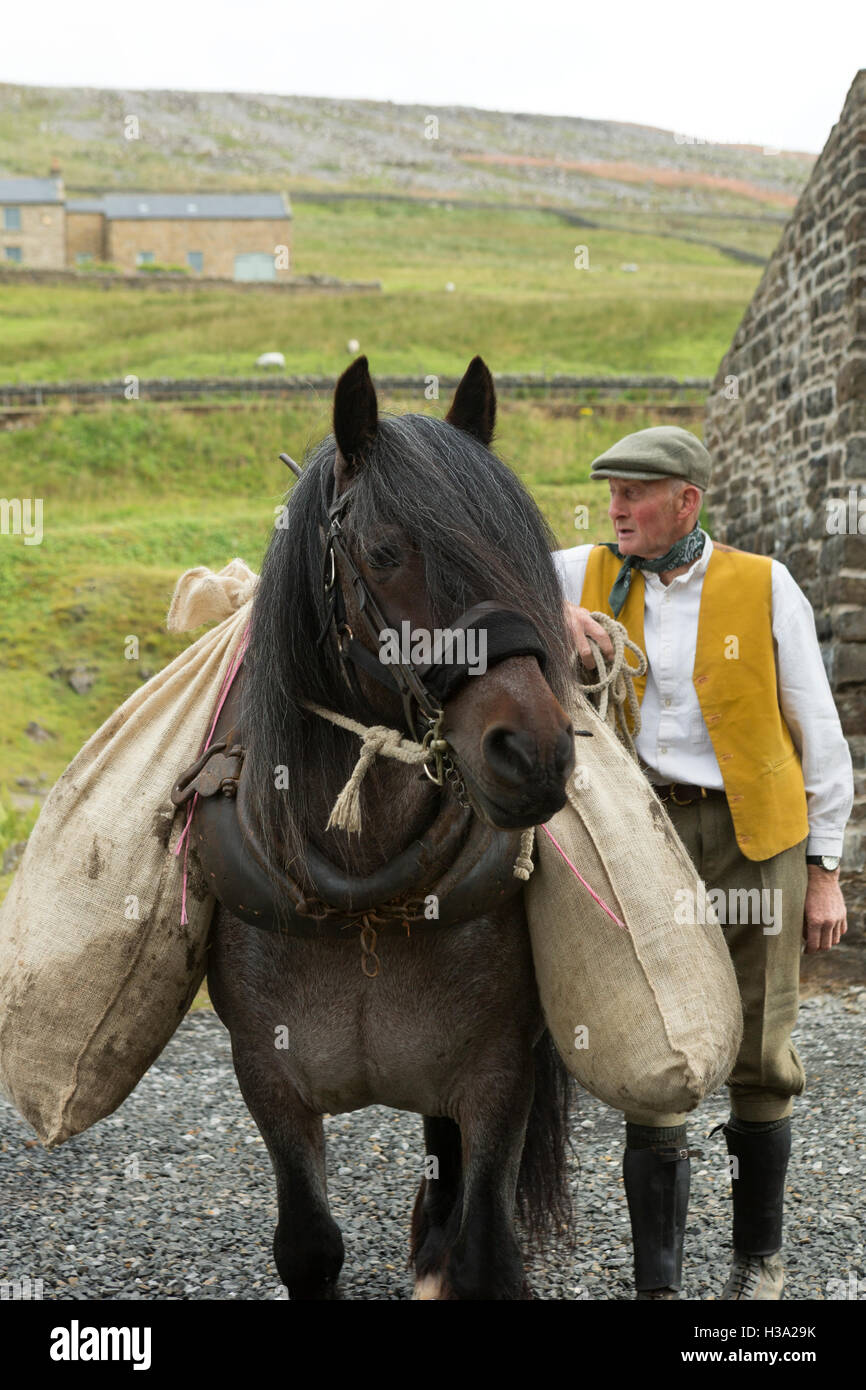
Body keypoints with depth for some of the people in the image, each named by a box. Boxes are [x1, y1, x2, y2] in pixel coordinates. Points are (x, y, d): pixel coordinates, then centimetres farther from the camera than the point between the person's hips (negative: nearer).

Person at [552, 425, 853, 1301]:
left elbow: (818, 735, 2)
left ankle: (759, 1257, 28)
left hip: (756, 836, -1)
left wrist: (824, 871, 0)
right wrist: (551, 609, -10)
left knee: (760, 1061, 7)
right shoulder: (593, 575, 5)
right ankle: (657, 1280, 6)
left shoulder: (765, 588, -1)